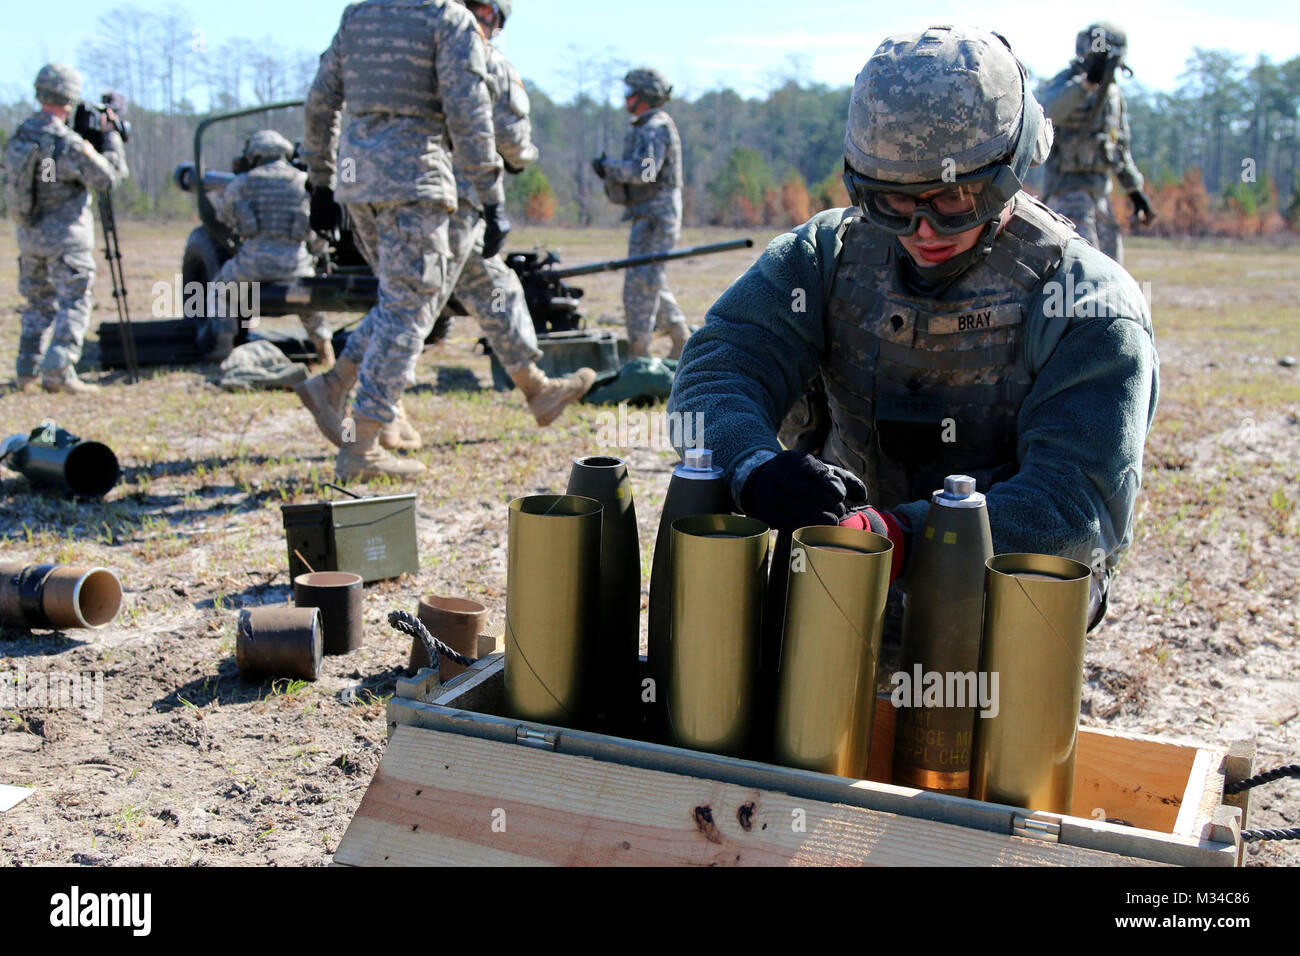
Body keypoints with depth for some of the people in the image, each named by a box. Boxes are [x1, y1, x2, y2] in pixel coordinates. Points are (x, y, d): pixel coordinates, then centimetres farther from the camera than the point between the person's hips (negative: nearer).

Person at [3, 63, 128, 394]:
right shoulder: (68, 143, -20)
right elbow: (109, 177, -13)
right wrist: (110, 134, 0)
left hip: (29, 234, 7)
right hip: (65, 237, -7)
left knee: (38, 304, 17)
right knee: (74, 304, -2)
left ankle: (27, 372, 19)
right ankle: (58, 371, -10)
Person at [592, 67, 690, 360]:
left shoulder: (656, 128, -13)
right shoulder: (640, 129, 19)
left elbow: (644, 171, -27)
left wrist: (609, 165, -14)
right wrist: (611, 174, 5)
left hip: (656, 215, -11)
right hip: (646, 216, 11)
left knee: (640, 284, -11)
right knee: (653, 283, 16)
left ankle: (638, 353, -8)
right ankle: (683, 341, 22)